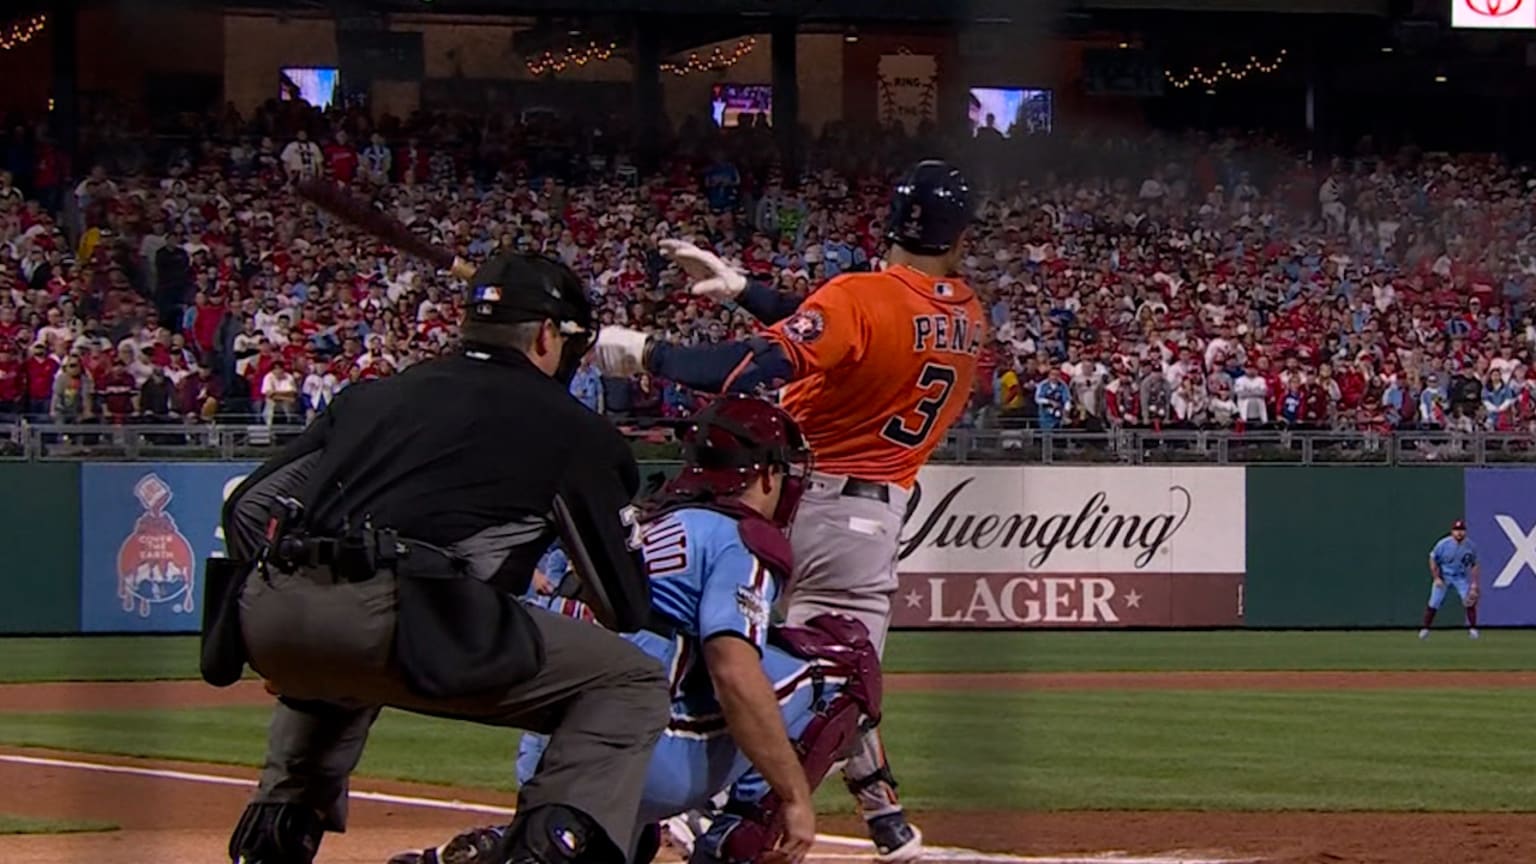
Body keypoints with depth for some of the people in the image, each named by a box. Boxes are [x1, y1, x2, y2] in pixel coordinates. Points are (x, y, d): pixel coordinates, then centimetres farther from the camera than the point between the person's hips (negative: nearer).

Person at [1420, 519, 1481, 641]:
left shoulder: (1471, 546, -12)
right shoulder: (1443, 544, -19)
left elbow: (1475, 565, 0)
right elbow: (1433, 560, -8)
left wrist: (1474, 583, -7)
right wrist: (1437, 578, -14)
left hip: (1461, 577, 2)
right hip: (1443, 576, -2)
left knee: (1470, 602, -10)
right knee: (1433, 604, -4)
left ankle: (1472, 629, 1)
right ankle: (1425, 630, 9)